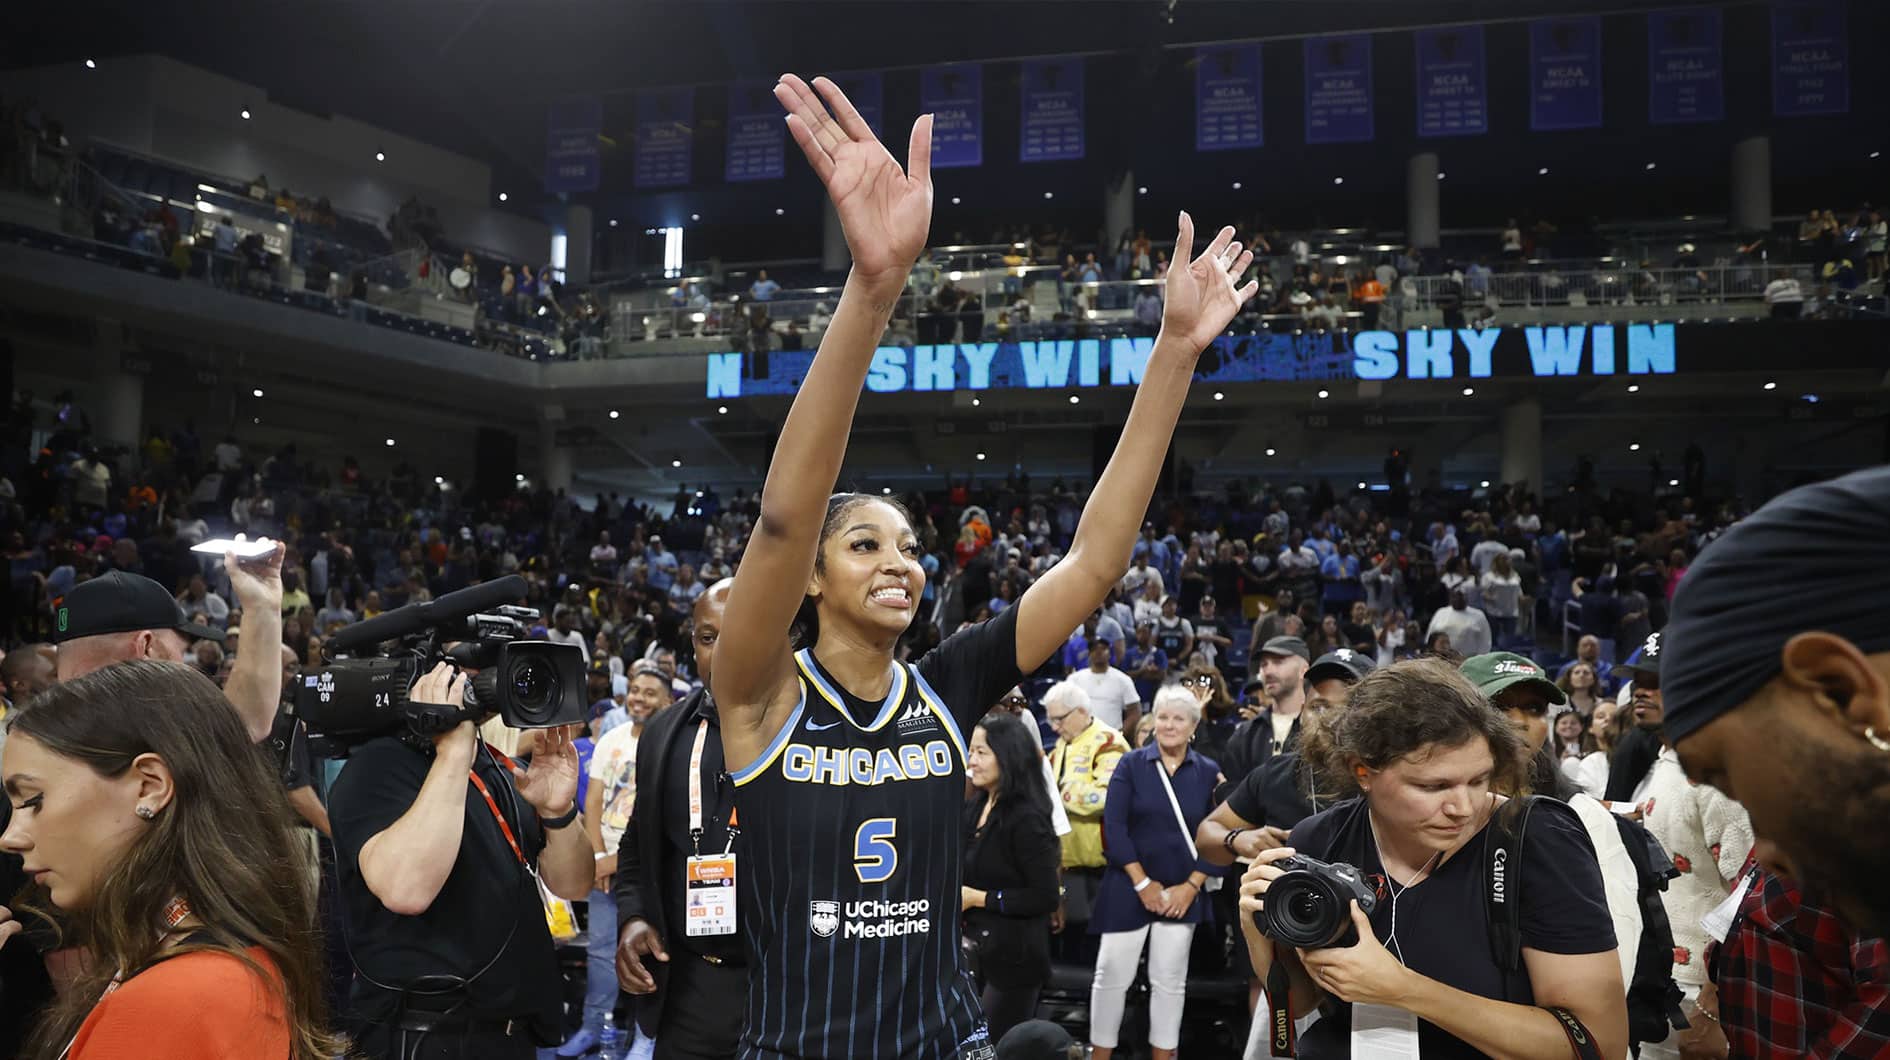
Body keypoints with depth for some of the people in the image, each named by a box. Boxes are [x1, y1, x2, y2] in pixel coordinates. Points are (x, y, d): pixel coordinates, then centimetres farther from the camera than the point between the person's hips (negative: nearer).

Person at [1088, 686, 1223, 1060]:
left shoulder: (1209, 772, 3)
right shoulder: (1131, 764, -2)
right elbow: (1114, 825, -7)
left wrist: (1191, 886, -7)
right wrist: (1142, 882, -11)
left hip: (1182, 893, 1)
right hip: (1129, 888, -1)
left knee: (1170, 981, 8)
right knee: (1112, 975, 1)